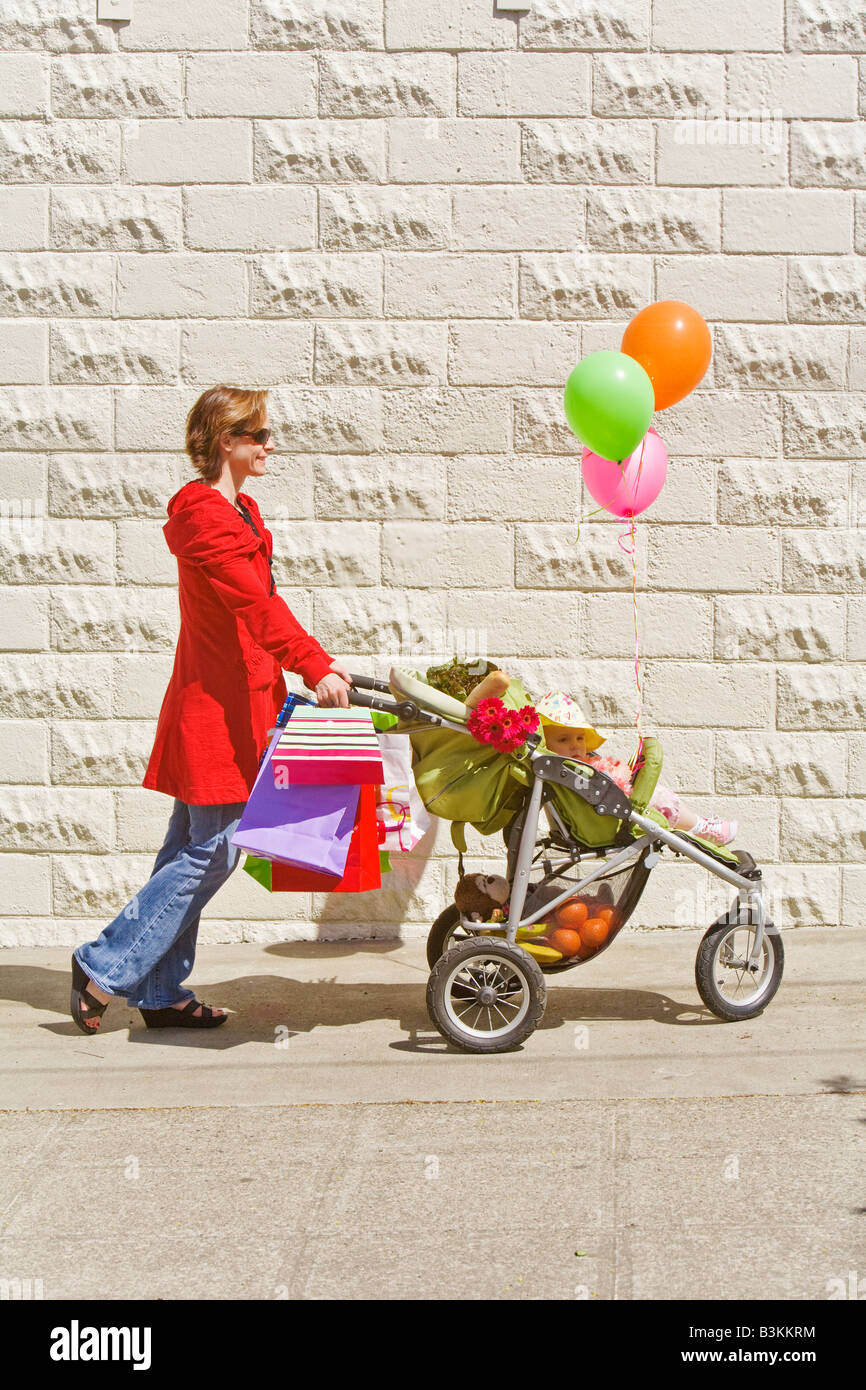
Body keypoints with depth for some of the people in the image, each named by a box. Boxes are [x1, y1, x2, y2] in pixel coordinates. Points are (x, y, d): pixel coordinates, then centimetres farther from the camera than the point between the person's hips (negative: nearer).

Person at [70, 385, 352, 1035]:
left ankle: (160, 994, 19)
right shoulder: (206, 516, -16)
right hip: (218, 707, -10)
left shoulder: (237, 511, 17)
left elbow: (257, 605, 18)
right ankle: (103, 967, 1)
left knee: (193, 848, 12)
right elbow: (257, 605, -27)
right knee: (211, 851, -6)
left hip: (235, 702, 10)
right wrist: (315, 665, -33)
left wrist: (316, 664, 11)